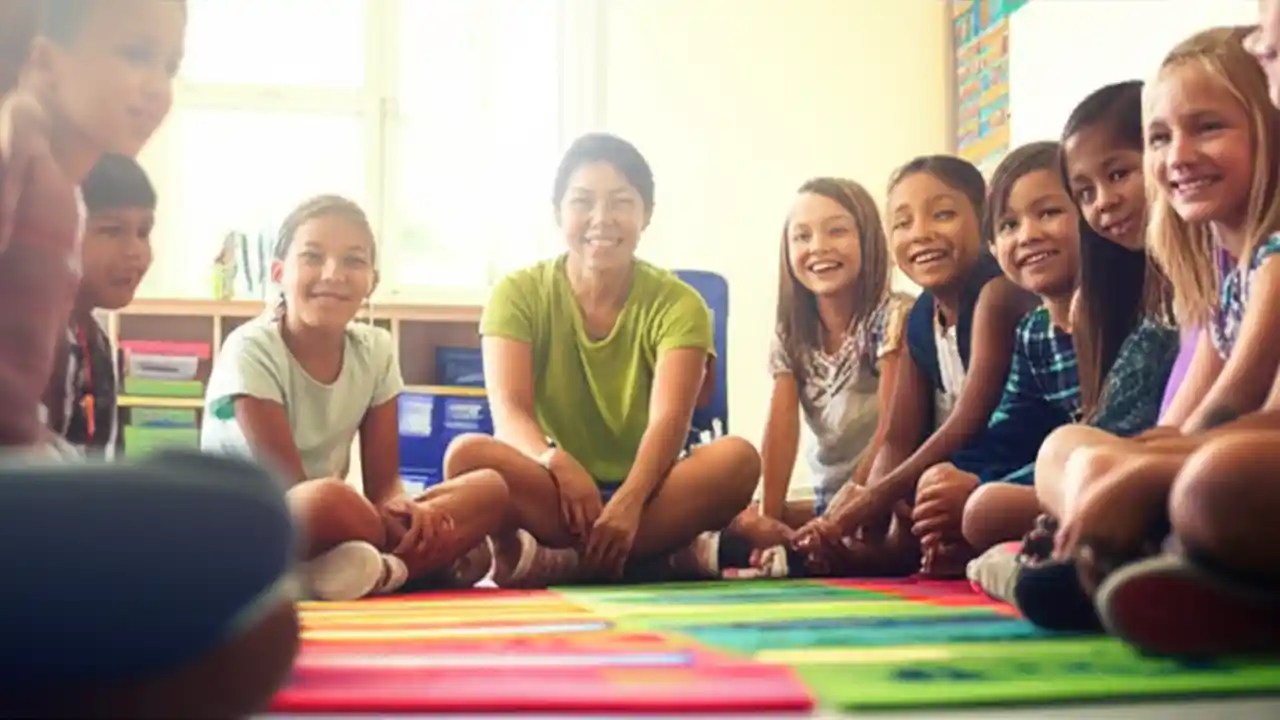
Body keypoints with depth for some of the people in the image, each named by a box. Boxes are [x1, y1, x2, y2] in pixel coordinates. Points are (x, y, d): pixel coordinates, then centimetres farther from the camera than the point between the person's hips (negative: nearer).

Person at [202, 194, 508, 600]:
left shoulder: (375, 351, 0)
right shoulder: (251, 350, -15)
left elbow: (383, 482, 1)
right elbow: (290, 487, -20)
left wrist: (404, 509, -25)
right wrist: (418, 537, -27)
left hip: (324, 531, 7)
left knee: (489, 489, -10)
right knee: (323, 502, -41)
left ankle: (378, 570, -27)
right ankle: (424, 562, -20)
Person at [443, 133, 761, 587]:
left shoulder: (676, 303, -3)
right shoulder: (519, 293, -1)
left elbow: (669, 419, -18)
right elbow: (508, 411, -15)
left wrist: (628, 502, -38)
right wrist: (557, 462, -38)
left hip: (646, 490, 0)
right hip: (556, 493, 0)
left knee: (738, 457, -29)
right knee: (467, 454, -30)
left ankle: (556, 561, -28)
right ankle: (667, 554, -31)